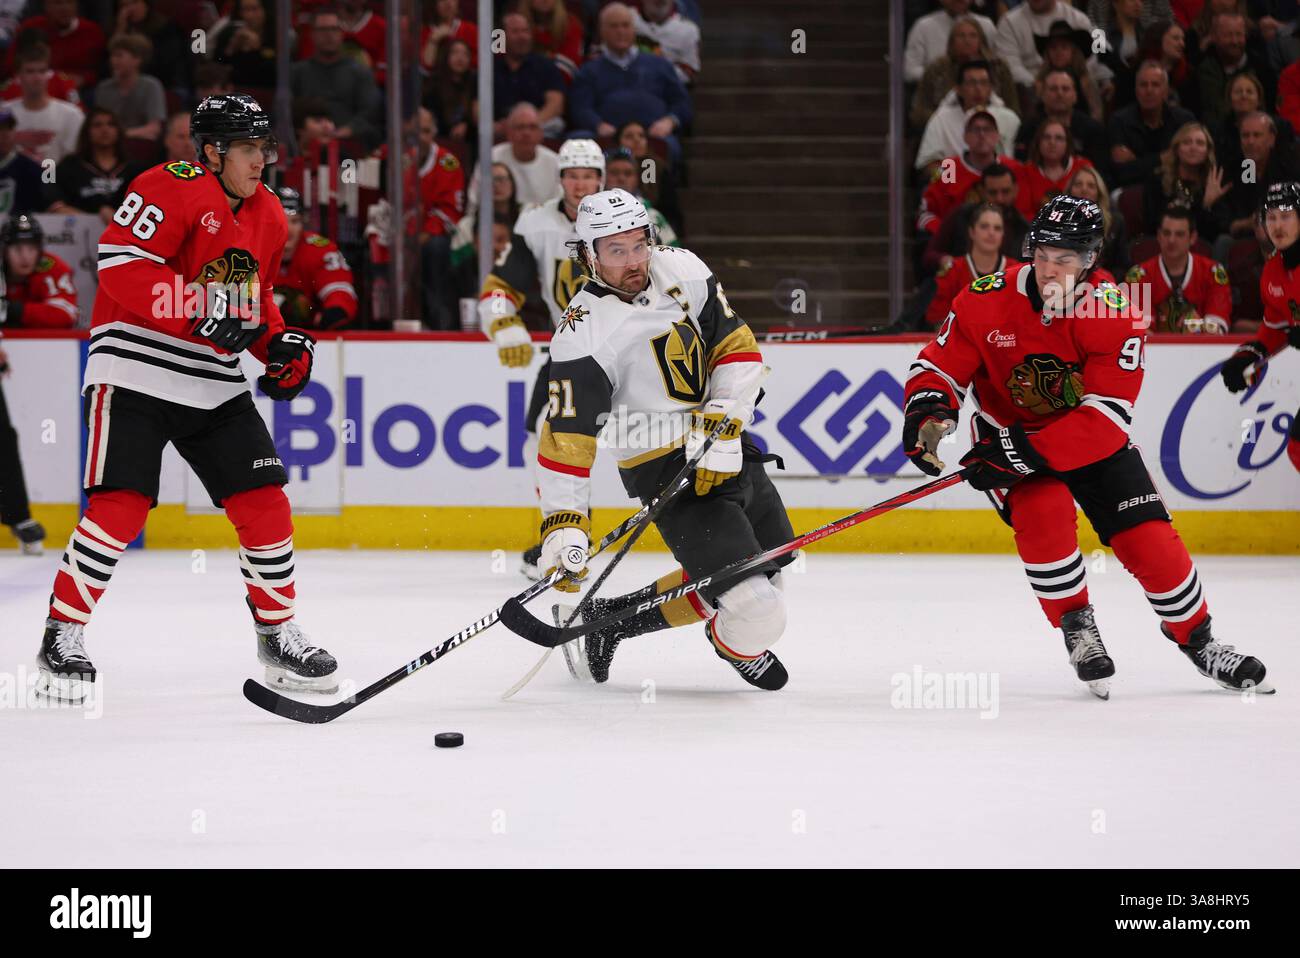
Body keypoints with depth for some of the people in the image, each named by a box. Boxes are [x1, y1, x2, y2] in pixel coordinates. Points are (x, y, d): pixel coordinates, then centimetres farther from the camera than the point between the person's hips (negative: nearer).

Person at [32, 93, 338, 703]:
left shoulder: (266, 215, 14)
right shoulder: (172, 189, -13)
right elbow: (119, 261, -22)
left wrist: (279, 343, 8)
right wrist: (200, 307, -26)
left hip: (215, 387, 7)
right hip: (135, 372, -7)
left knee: (264, 502, 2)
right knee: (120, 507, -14)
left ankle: (278, 635, 15)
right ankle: (63, 635, -1)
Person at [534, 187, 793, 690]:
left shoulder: (681, 271, -3)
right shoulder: (584, 335, -20)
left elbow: (737, 347, 1)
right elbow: (565, 439, -20)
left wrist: (721, 429, -12)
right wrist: (564, 524, -26)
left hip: (728, 453, 8)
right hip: (666, 471, -8)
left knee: (775, 567, 24)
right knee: (758, 611, -17)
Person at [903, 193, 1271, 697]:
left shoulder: (1116, 315, -23)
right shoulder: (985, 302, -19)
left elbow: (1104, 415, -28)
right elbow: (939, 368, -11)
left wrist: (1026, 451, -37)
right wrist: (927, 414, -34)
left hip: (1092, 441, 0)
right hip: (1007, 431, 0)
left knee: (1147, 536, -8)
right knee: (1042, 513, -28)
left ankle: (1197, 640, 13)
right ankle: (1076, 626, -8)